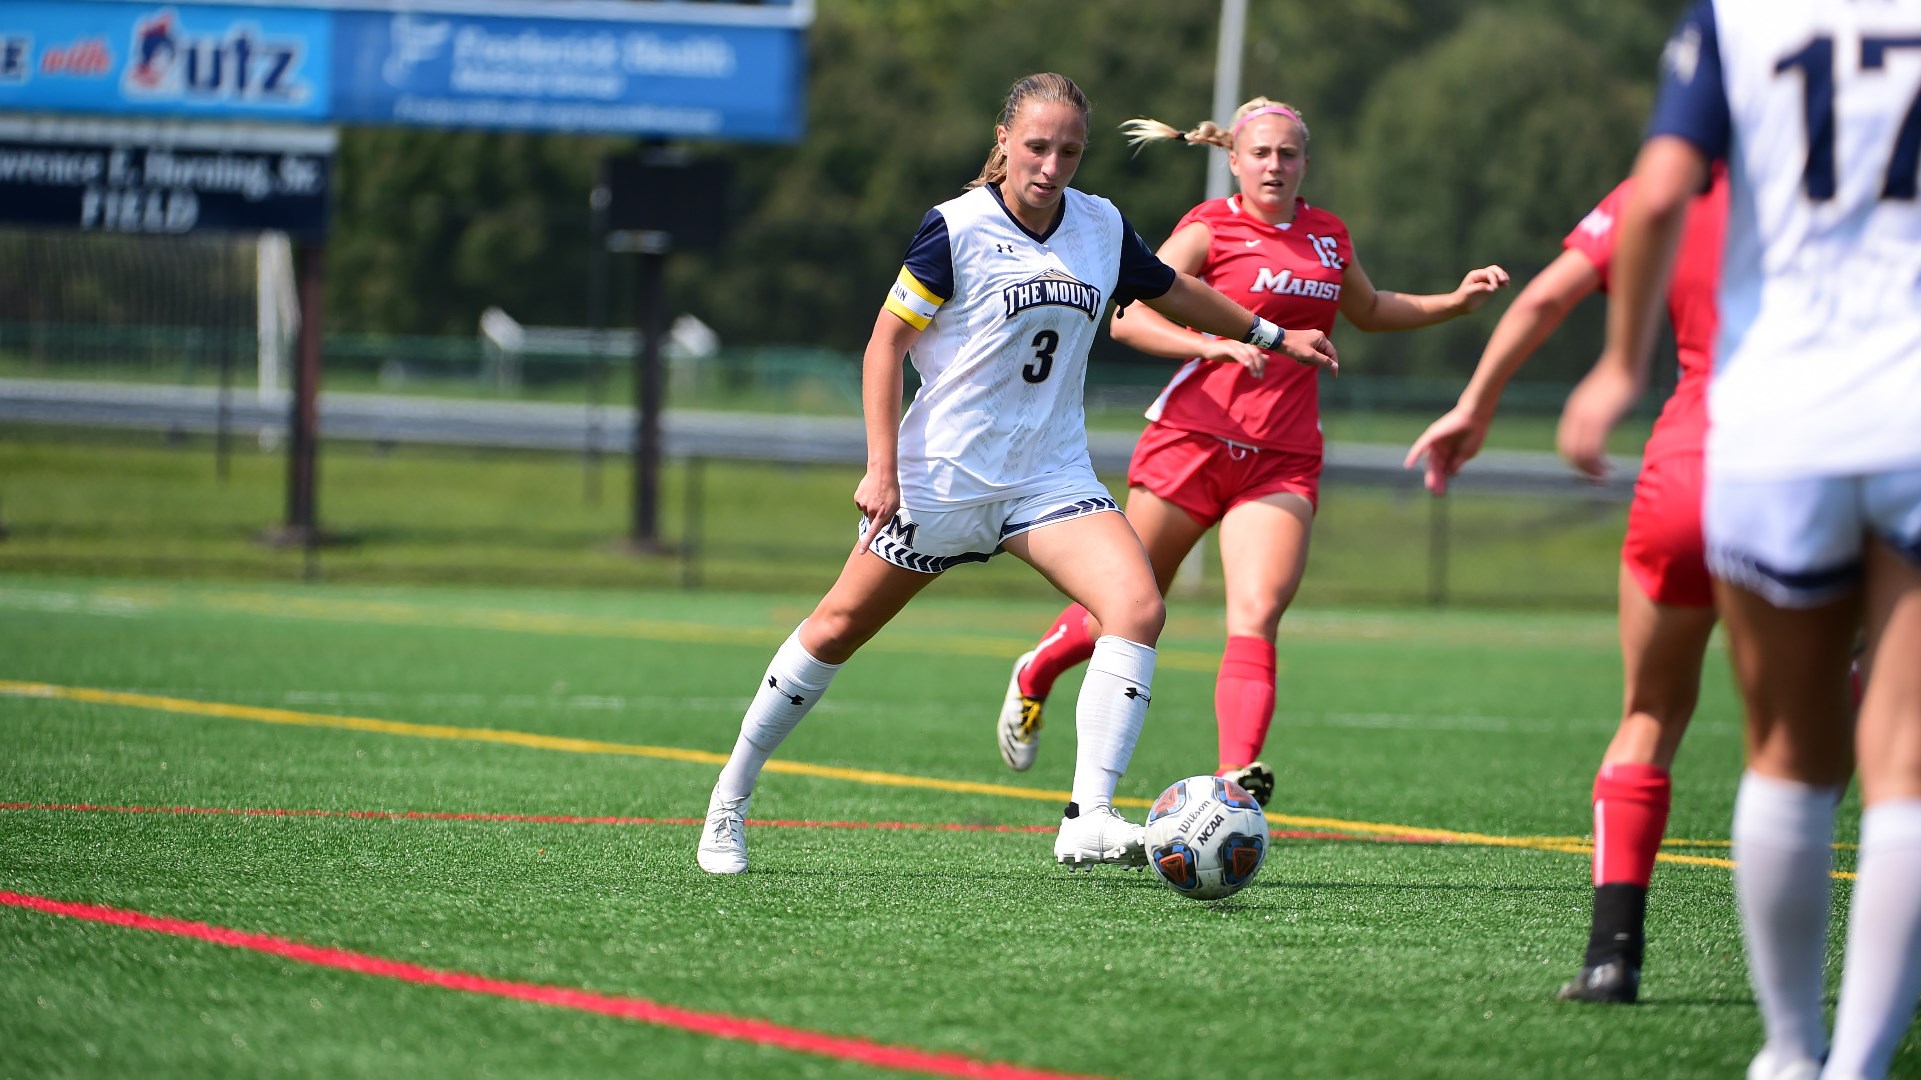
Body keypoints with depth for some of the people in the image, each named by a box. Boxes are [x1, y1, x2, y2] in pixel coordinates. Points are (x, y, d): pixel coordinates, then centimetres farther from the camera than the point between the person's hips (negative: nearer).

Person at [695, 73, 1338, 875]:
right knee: (838, 630, 4)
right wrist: (881, 467, -14)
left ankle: (1089, 819, -24)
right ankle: (729, 799, 22)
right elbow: (887, 341, -8)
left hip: (1051, 478, 4)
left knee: (1138, 608, -20)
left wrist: (1270, 335, 30)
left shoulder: (1103, 227, 3)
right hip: (943, 477, -4)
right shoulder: (956, 228, -12)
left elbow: (1172, 291, 23)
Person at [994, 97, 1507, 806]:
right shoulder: (1210, 230, -2)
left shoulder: (1328, 236, 14)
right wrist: (1215, 345, -26)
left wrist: (1455, 302, 23)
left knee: (1256, 618, -17)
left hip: (1282, 463, 3)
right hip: (1193, 439, -3)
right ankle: (1033, 678, 39)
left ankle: (1237, 778, -30)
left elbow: (1368, 310, 36)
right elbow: (1128, 319, -12)